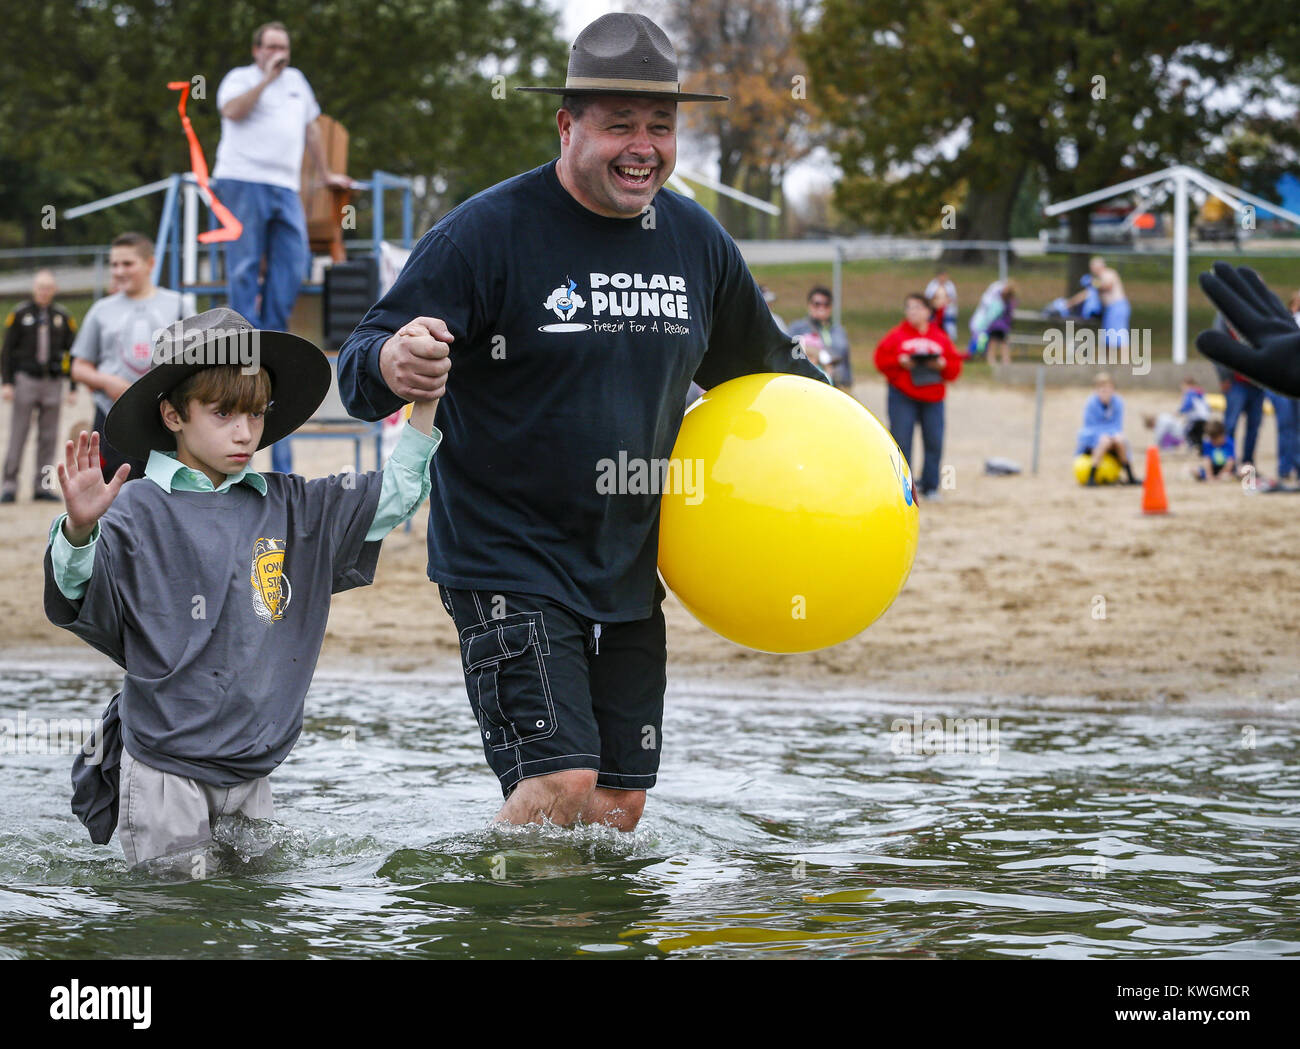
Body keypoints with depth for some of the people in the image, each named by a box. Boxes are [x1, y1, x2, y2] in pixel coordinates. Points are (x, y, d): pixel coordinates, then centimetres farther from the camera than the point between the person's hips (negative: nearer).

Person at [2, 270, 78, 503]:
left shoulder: (63, 317, 8)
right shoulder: (20, 314, 3)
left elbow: (72, 351, 12)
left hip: (53, 382, 2)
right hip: (25, 379, -2)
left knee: (48, 438, 2)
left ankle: (42, 486, 7)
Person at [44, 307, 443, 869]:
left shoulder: (289, 506, 7)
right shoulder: (139, 511, -10)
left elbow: (394, 496, 14)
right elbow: (72, 600, -19)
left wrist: (424, 410, 4)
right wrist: (79, 528, -38)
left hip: (251, 767, 5)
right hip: (164, 766, -5)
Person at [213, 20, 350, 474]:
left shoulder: (296, 82, 24)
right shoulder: (239, 78, 6)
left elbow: (311, 128, 31)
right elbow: (233, 111, -15)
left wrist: (326, 173, 30)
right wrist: (265, 79, -14)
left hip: (285, 186, 6)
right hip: (243, 180, -6)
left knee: (292, 262, -4)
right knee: (244, 265, -7)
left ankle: (274, 336, 1)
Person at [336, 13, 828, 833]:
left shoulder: (698, 242, 6)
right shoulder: (488, 233, -12)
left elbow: (759, 364, 25)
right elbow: (359, 371, -16)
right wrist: (393, 364, -38)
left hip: (630, 578, 6)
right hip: (507, 568, -6)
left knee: (619, 808, 6)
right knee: (559, 782, -19)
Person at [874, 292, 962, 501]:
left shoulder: (940, 337, 9)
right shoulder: (897, 335, 4)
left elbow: (955, 366, 8)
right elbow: (882, 359, 0)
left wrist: (943, 365, -12)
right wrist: (900, 362, -15)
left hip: (932, 398, 2)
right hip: (903, 397, -2)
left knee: (934, 442, 0)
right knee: (901, 441, -6)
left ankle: (930, 487, 11)